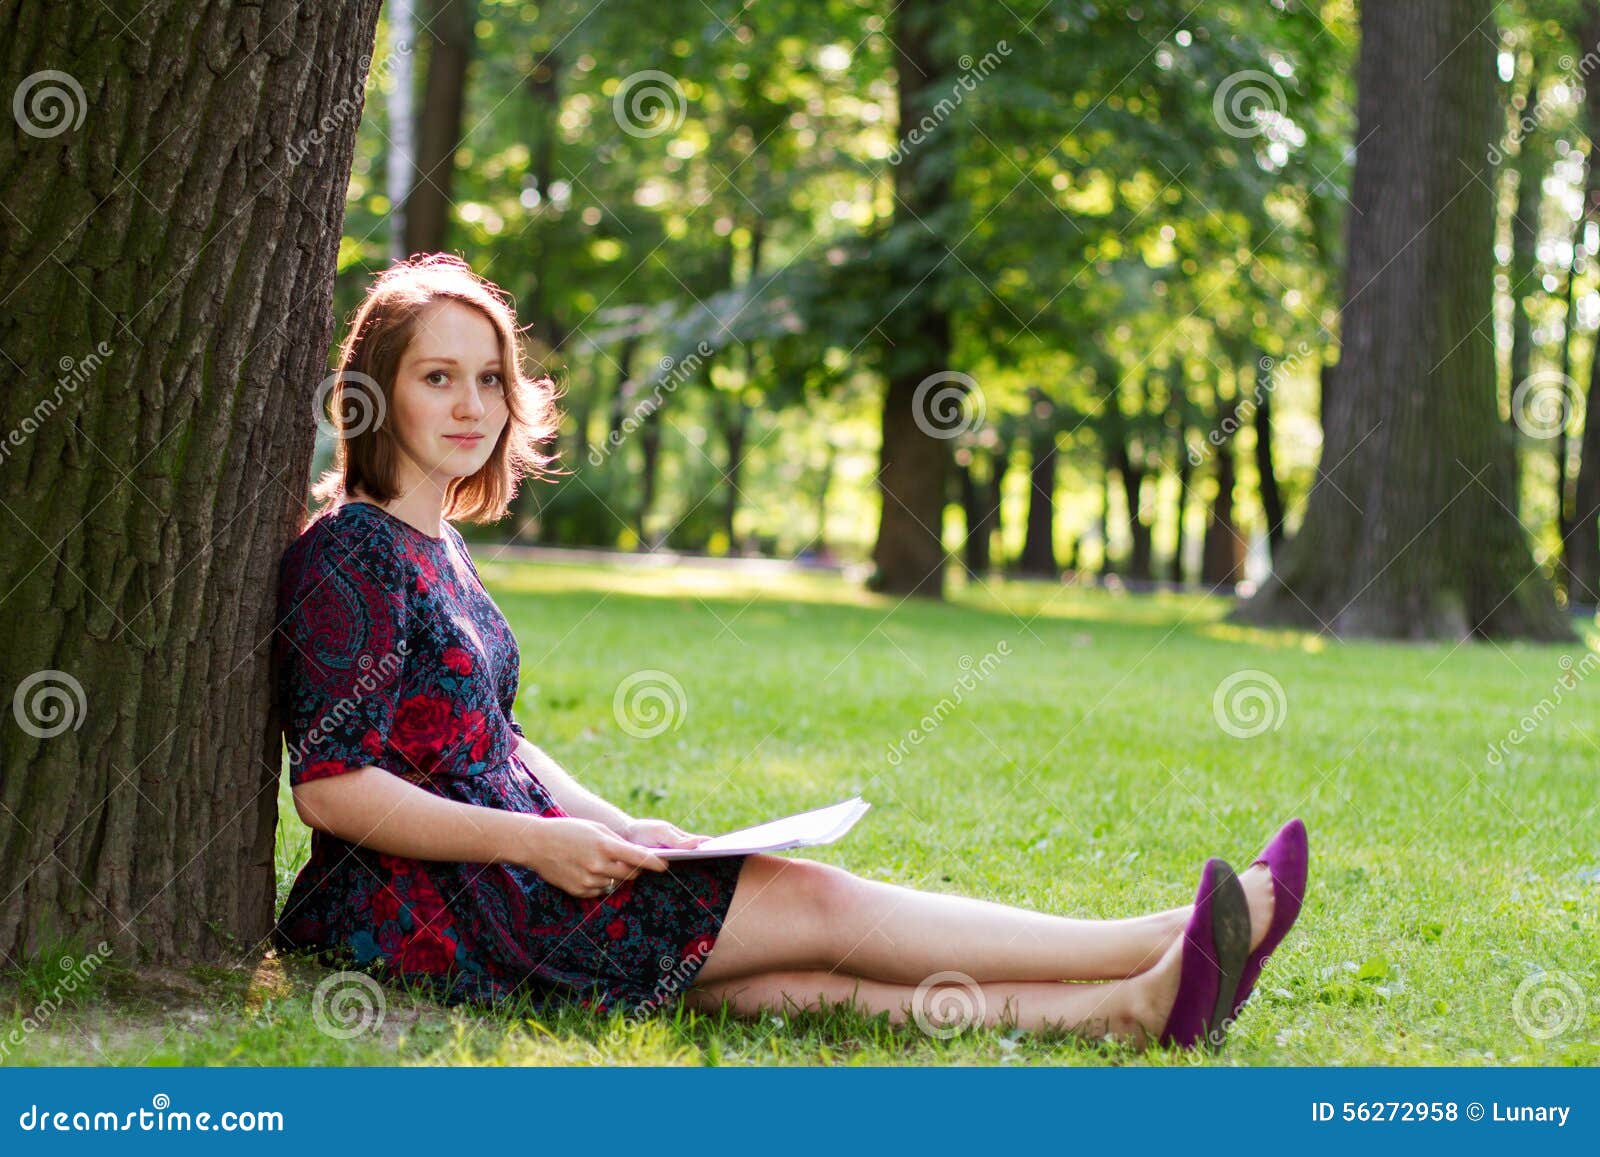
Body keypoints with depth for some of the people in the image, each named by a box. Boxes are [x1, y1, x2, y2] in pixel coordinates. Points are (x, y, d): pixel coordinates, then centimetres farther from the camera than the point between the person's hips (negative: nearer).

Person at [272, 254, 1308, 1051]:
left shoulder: (438, 551, 17)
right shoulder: (350, 558, -11)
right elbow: (329, 784, -18)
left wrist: (617, 830, 7)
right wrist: (537, 843, -21)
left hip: (494, 864, 8)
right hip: (421, 907, -8)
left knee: (790, 980, -11)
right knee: (818, 902, -13)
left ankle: (1128, 1008, -25)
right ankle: (1166, 945, -11)